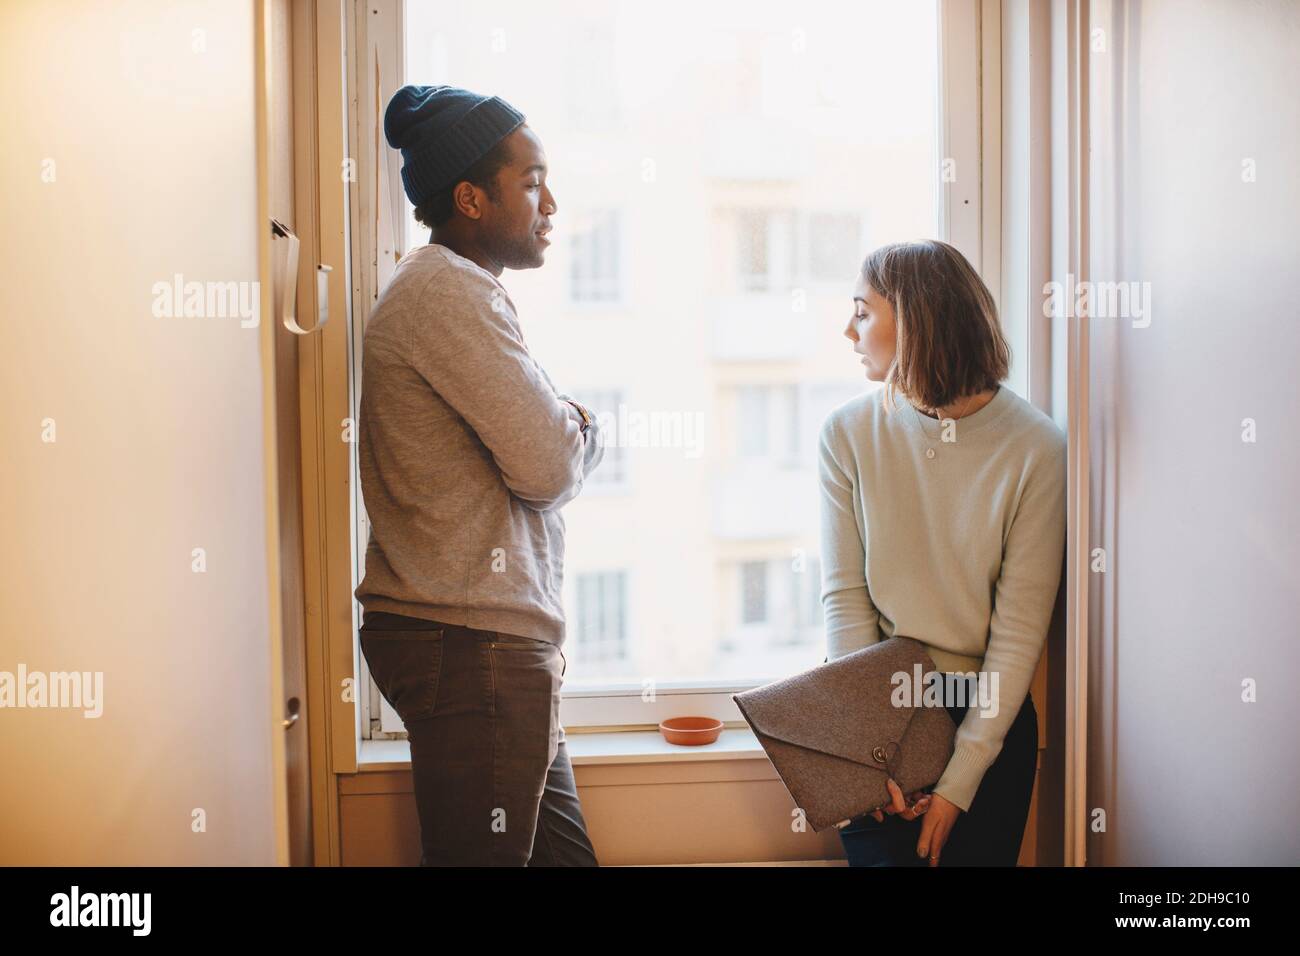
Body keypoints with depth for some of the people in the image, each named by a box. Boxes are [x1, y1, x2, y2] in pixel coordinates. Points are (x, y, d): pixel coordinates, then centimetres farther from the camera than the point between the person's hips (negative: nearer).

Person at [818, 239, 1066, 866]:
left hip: (989, 716, -1)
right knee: (881, 853, -8)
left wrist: (960, 780, -13)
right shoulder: (847, 434, -5)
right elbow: (845, 595, -6)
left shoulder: (1035, 448, -12)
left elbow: (1020, 627, -11)